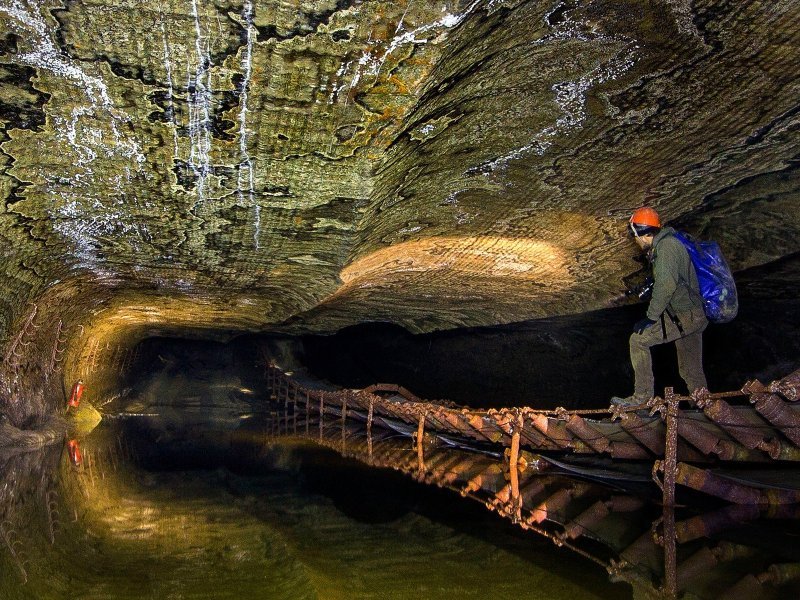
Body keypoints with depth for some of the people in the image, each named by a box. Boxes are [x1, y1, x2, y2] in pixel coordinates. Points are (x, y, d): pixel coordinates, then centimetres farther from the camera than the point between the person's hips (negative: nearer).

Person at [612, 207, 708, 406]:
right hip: (694, 315, 10)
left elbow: (666, 284, -27)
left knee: (638, 340, -7)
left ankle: (643, 396, -2)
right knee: (692, 371, 16)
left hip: (684, 316, -10)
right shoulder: (668, 243, 16)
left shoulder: (665, 246, -16)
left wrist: (651, 317, -23)